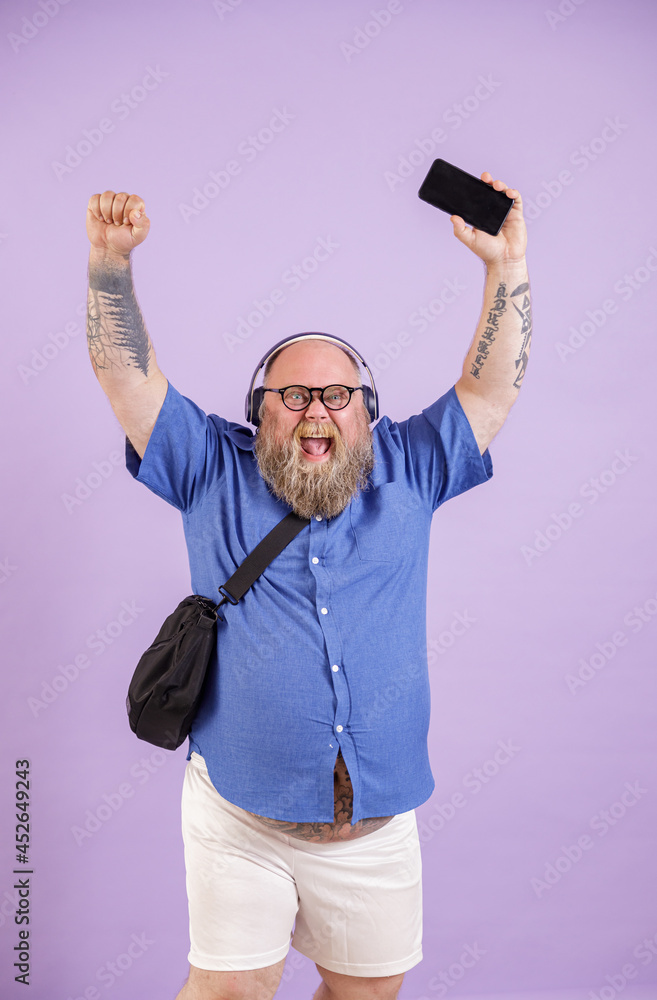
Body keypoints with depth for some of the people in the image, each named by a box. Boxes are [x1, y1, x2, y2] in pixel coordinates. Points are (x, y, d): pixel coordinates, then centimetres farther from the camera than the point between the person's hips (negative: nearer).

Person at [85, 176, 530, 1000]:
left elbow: (490, 391, 5)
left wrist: (506, 264, -2)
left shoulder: (405, 473, 6)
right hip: (240, 816, -2)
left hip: (376, 824, 3)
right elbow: (127, 377, -1)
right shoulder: (214, 471, 2)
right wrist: (110, 258, -12)